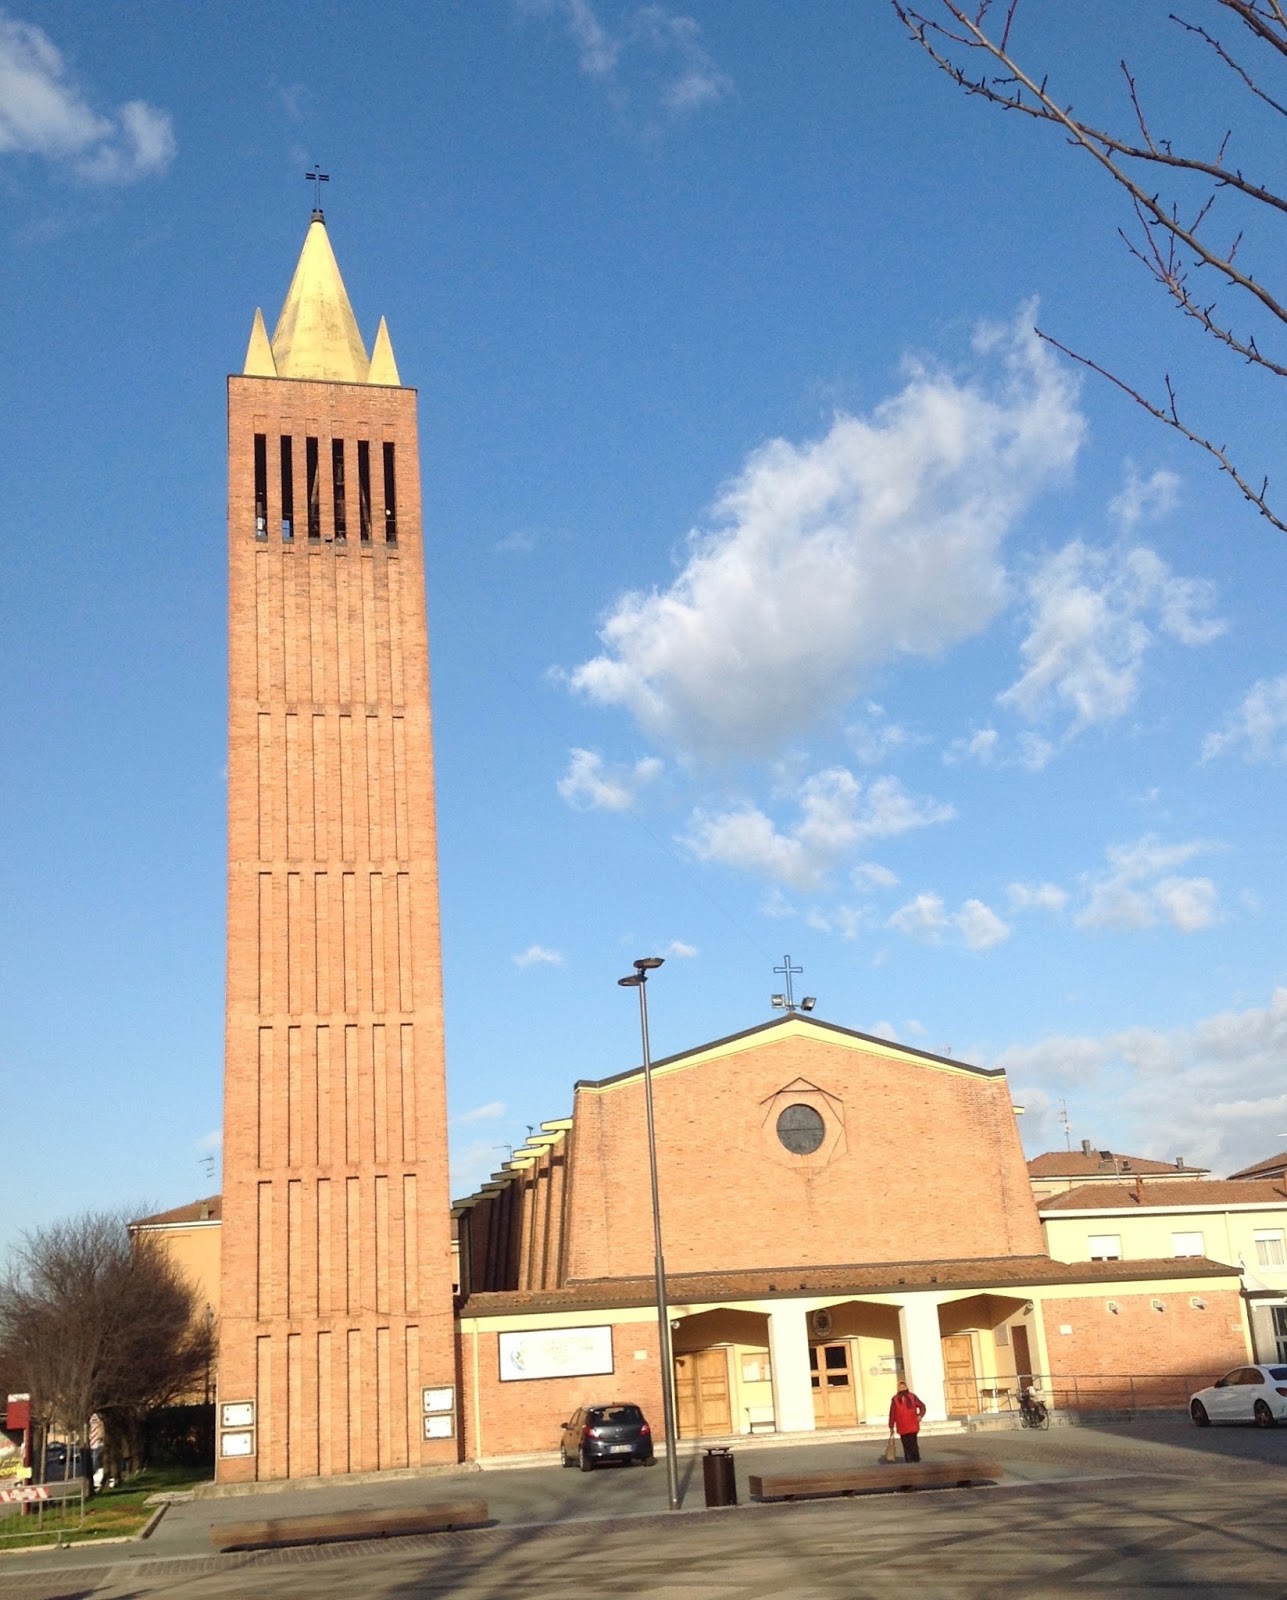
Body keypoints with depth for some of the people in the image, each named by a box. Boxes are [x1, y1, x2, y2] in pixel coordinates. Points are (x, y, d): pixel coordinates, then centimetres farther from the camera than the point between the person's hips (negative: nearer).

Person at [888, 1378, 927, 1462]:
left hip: (912, 1426, 0)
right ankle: (908, 1459, 10)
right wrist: (891, 1426, 4)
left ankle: (915, 1458, 3)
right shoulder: (895, 1399, 1)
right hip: (902, 1427, 0)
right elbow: (892, 1413, 4)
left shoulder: (912, 1397, 4)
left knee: (913, 1443, -4)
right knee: (906, 1444, 3)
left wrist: (920, 1415, -3)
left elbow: (922, 1406, 15)